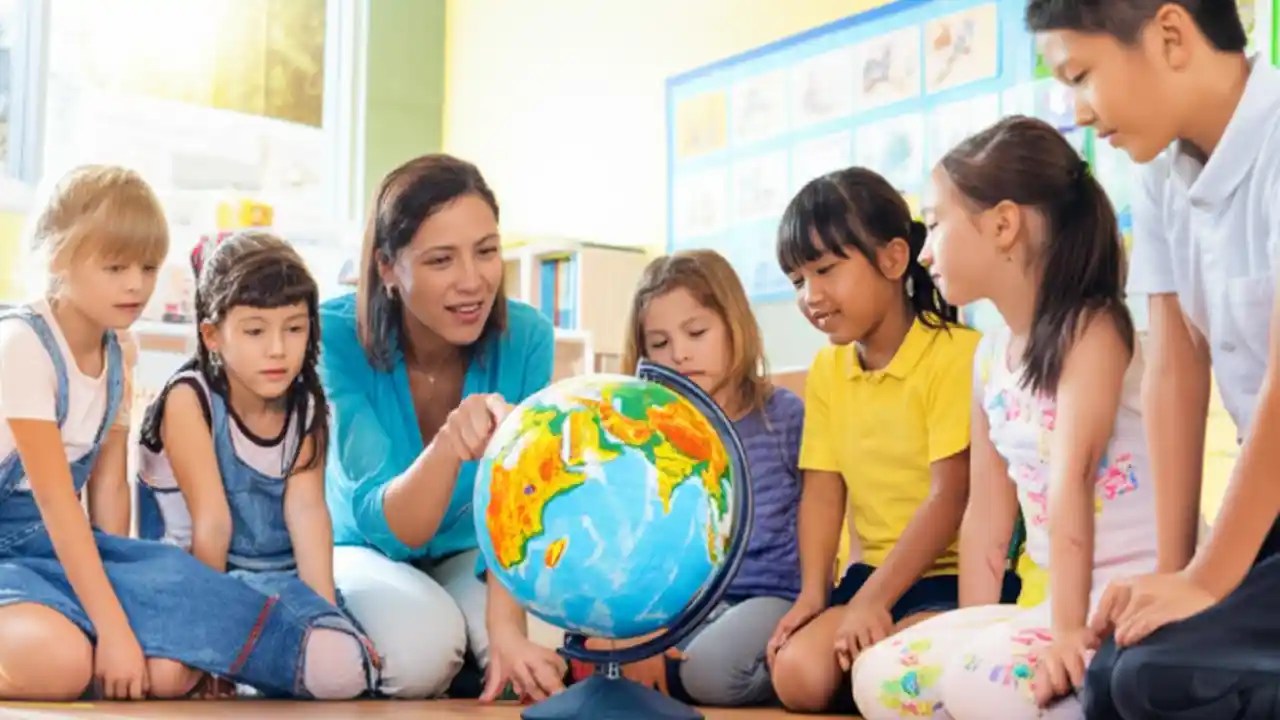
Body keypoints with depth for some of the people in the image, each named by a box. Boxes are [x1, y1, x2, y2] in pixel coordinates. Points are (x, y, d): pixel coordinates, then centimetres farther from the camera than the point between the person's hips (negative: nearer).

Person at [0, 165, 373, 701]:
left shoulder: (118, 351, 5)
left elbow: (107, 486, 6)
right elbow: (56, 498, -23)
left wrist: (118, 573, -5)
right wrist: (113, 626, -27)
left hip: (59, 545, 5)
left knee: (170, 668, -27)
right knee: (58, 660, -35)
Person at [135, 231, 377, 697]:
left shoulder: (307, 407, 3)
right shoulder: (189, 399, -11)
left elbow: (307, 509, -10)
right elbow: (212, 523, -16)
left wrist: (326, 606, -21)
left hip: (284, 581, 4)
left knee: (347, 662, -23)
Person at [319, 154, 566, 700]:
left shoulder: (525, 338, -20)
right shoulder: (336, 338, -27)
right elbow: (387, 527, -33)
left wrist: (505, 626, -37)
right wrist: (448, 445, -54)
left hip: (470, 554, 2)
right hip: (364, 551, -2)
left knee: (536, 662, -27)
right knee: (422, 646, -33)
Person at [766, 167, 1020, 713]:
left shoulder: (956, 354, -13)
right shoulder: (826, 370, 9)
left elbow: (950, 496, -17)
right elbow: (823, 489, 6)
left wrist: (871, 600, -19)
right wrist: (813, 592, -8)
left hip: (955, 576, -6)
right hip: (871, 573, 6)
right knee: (797, 675, -17)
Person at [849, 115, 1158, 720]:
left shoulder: (1091, 328, -11)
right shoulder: (989, 357, 13)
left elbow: (1070, 480, -22)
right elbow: (986, 515, 12)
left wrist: (1070, 627, -29)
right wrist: (970, 634, 5)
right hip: (1057, 602, 9)